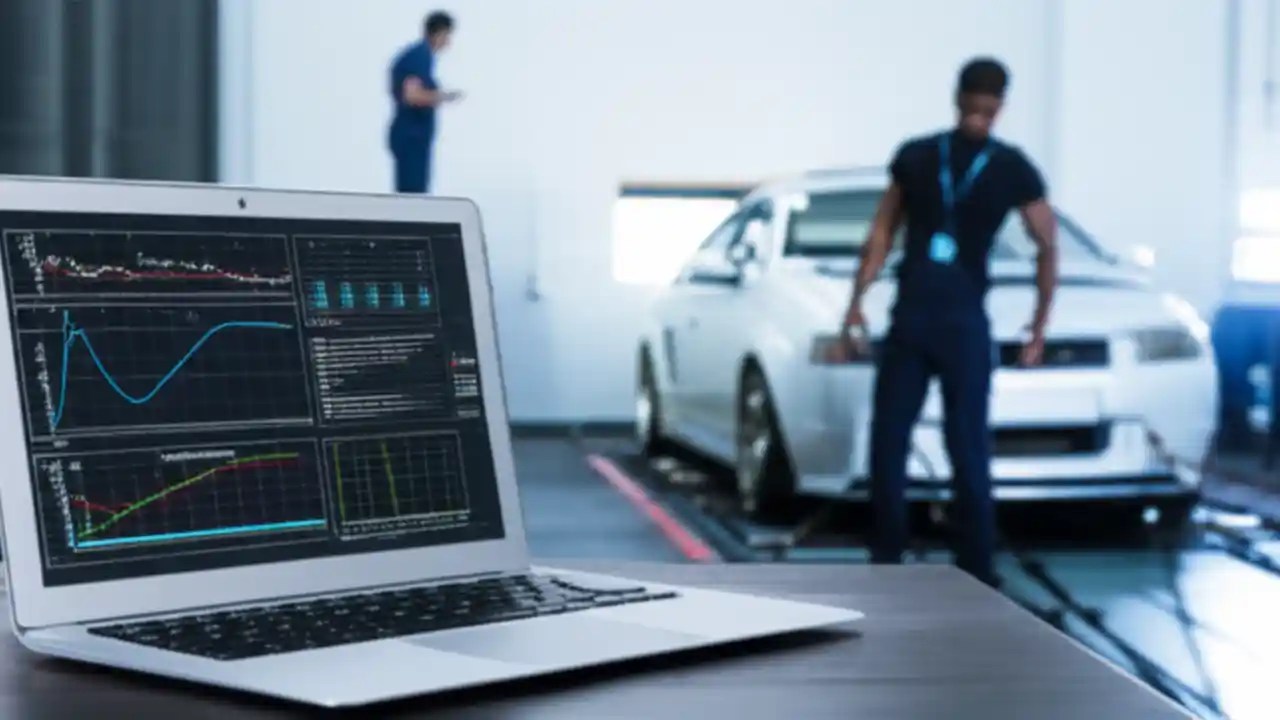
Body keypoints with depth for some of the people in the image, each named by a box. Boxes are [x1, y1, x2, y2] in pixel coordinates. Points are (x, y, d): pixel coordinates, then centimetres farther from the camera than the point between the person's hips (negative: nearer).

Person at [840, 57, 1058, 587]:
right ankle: (885, 562, 14)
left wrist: (1040, 327, 3)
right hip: (907, 318, 2)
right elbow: (882, 234, 11)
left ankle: (977, 574, 3)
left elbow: (1047, 247, 7)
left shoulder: (1012, 169, 1)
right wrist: (856, 304, 5)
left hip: (965, 323, -2)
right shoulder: (914, 156, 7)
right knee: (886, 444, 3)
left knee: (968, 452, -4)